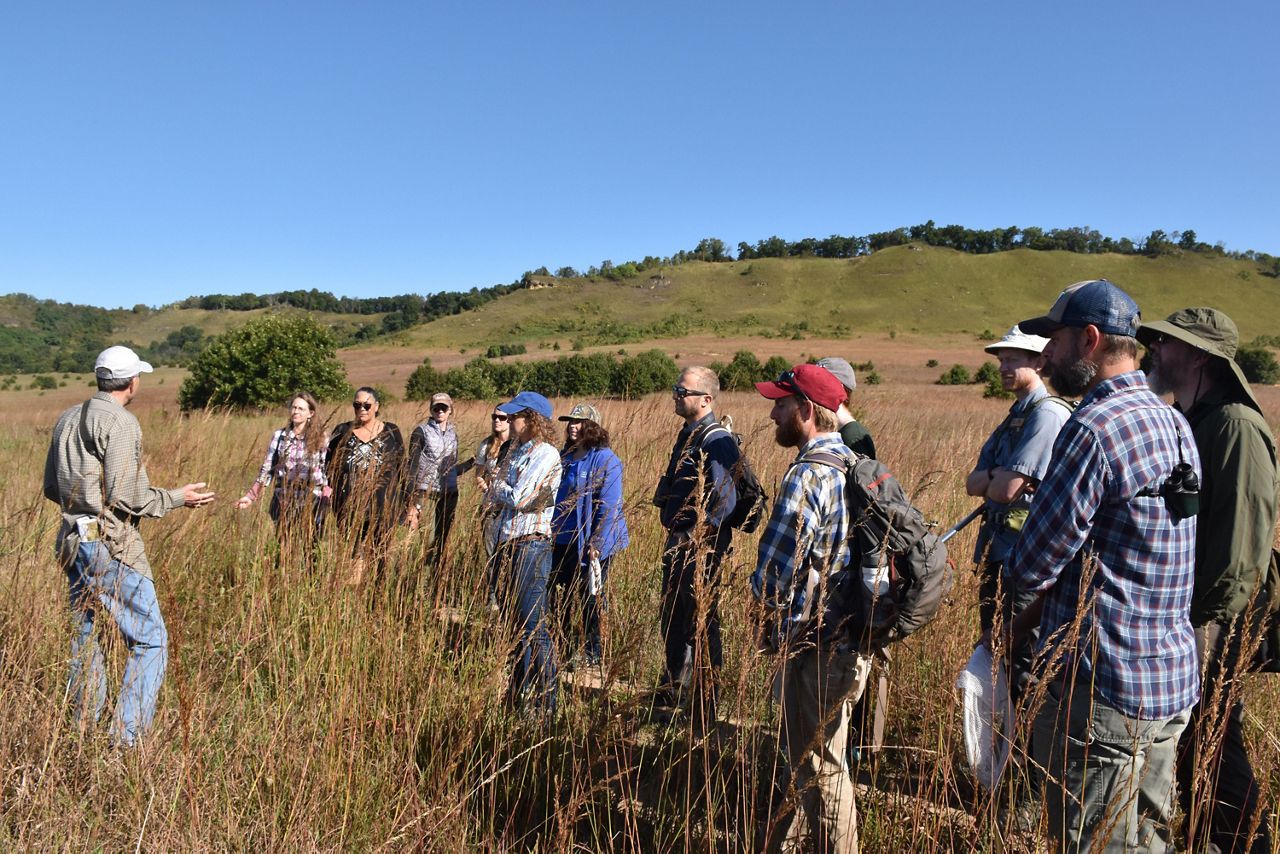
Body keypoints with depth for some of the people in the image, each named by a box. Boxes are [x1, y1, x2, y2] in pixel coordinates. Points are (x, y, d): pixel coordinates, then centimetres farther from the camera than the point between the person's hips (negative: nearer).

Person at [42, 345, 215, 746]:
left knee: (83, 634, 20)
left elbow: (51, 488, 19)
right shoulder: (121, 422, -13)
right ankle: (126, 737, -6)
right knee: (150, 640, -3)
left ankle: (84, 727, 31)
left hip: (72, 540, 9)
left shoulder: (67, 419, 12)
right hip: (110, 545, -9)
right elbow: (126, 497, -18)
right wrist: (177, 498, -5)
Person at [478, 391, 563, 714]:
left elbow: (518, 498, -18)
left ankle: (545, 702, 1)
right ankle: (516, 693, 30)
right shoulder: (517, 451, 17)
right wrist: (491, 490, -2)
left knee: (533, 626, -7)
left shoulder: (545, 453, -11)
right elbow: (498, 499, 19)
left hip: (531, 545, -9)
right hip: (507, 543, 9)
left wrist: (495, 488, 0)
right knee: (512, 623, 17)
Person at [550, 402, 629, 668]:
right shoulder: (564, 457, 9)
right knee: (561, 596, 14)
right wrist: (550, 532, 12)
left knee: (590, 598, 5)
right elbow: (552, 497, 18)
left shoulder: (606, 460, -13)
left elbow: (609, 507, -16)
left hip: (591, 543, -7)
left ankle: (592, 654, 18)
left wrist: (596, 543, -19)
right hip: (562, 540, 7)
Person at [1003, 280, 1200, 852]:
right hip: (1172, 682, 9)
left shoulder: (1094, 426, -21)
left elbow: (1030, 567, -18)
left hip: (1101, 688, -9)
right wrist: (1028, 621, 14)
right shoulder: (1174, 423, 9)